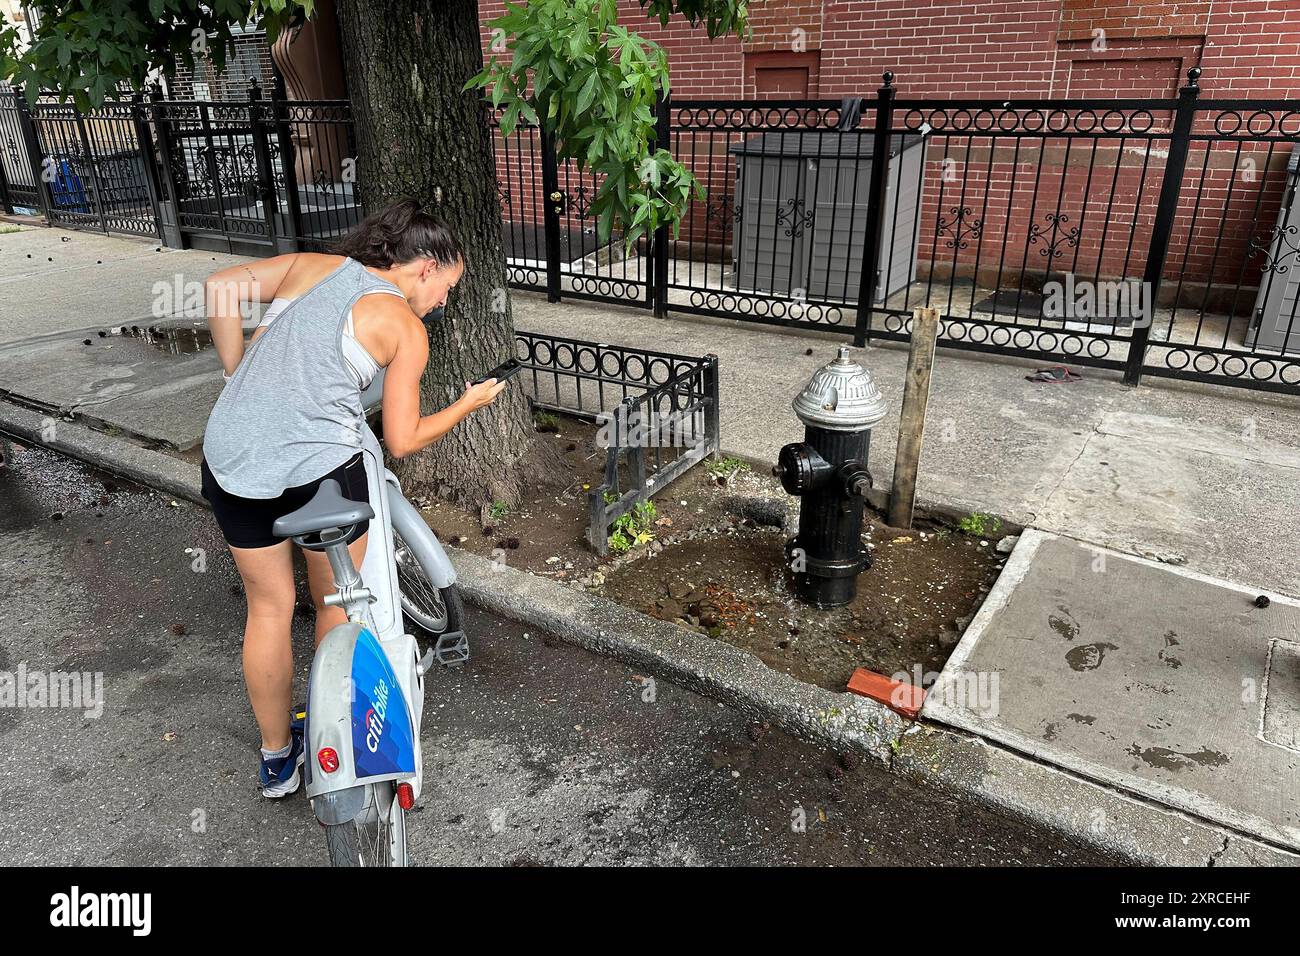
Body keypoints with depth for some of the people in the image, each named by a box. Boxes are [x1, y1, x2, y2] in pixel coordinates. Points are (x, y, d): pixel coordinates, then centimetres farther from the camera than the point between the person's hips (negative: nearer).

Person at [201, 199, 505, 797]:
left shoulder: (312, 264, 12)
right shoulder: (406, 328, -2)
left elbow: (219, 286, 4)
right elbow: (402, 441, -2)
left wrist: (237, 376, 12)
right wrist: (467, 405, 13)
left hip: (229, 461, 5)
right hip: (318, 469, -5)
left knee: (268, 606, 20)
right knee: (337, 603, 19)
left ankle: (277, 758, 37)